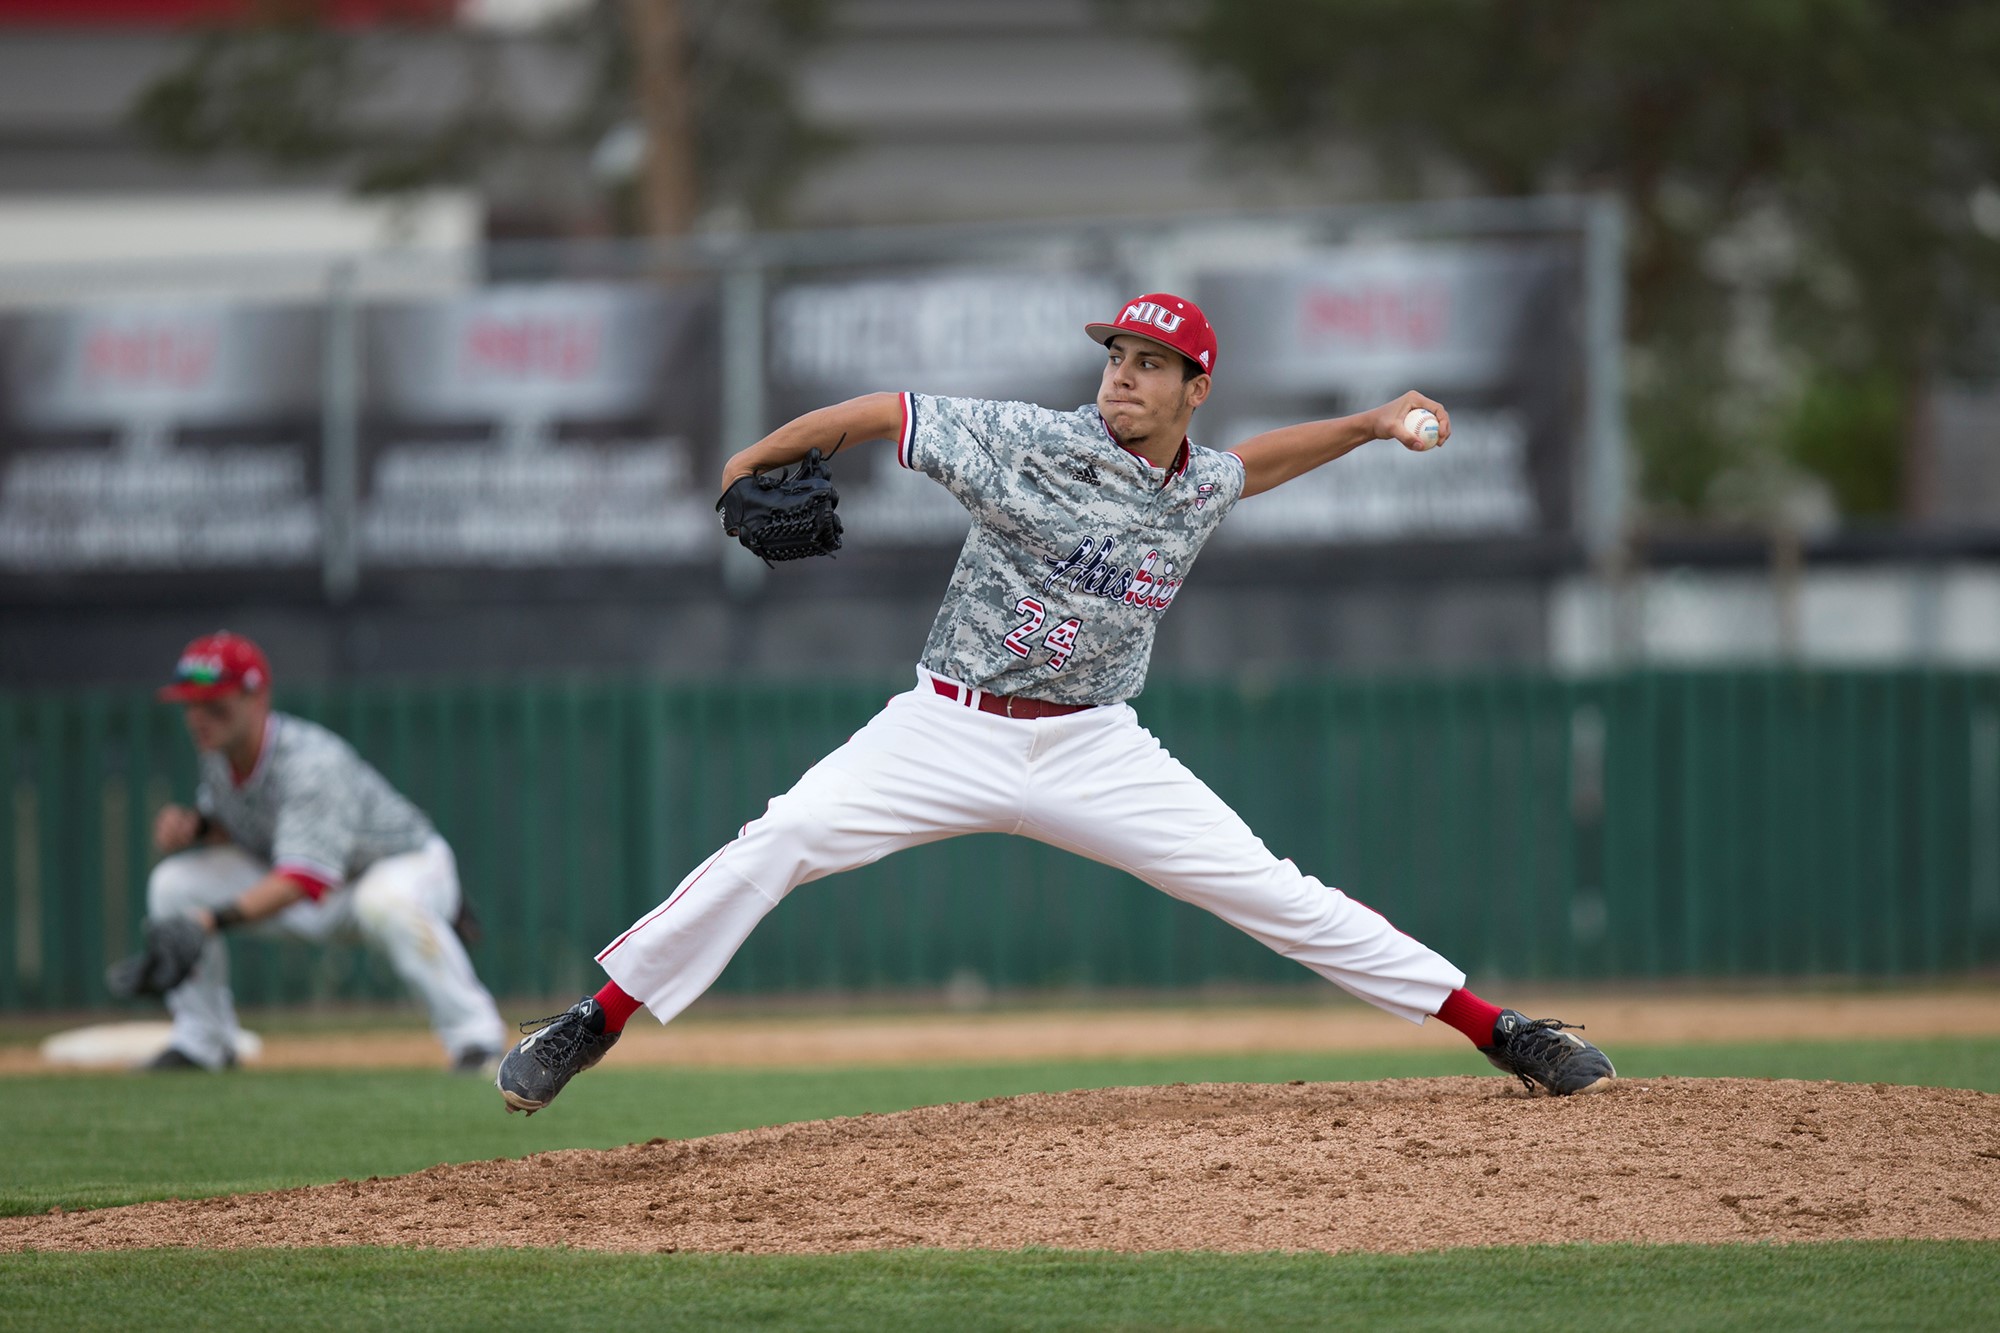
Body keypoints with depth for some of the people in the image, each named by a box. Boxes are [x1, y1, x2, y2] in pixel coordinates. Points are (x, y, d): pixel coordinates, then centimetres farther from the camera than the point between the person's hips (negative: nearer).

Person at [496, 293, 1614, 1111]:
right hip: (951, 735, -2)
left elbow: (1249, 465, 28)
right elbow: (886, 411, -5)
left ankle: (1503, 1033, 1)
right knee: (774, 846, -20)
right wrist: (758, 461, -5)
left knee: (1271, 893, -6)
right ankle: (593, 1027, -9)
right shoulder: (1031, 446, -12)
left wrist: (1371, 425, 19)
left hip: (1093, 750, 2)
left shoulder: (1201, 490, 3)